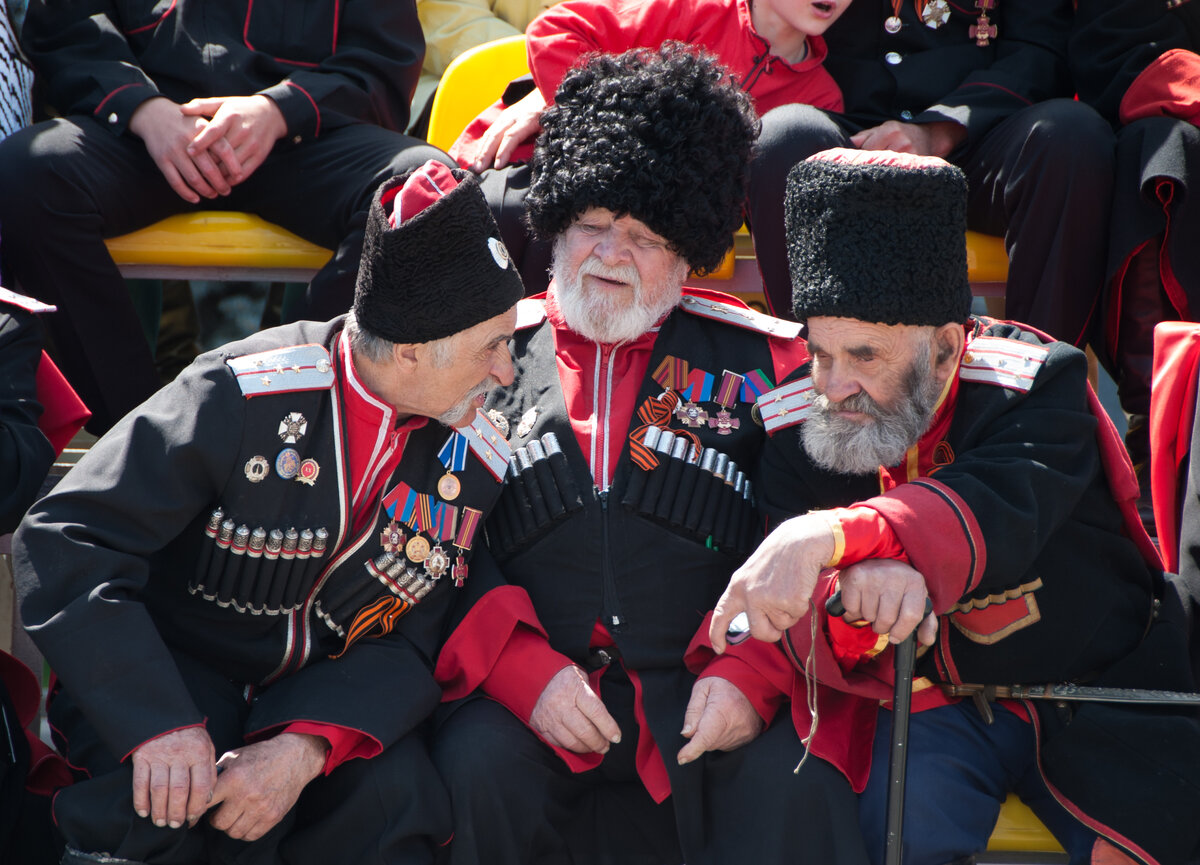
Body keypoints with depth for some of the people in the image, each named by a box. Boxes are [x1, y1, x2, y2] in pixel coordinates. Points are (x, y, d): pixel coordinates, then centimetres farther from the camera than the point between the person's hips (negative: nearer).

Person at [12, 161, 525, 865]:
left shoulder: (474, 462, -4)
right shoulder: (240, 396, -19)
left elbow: (413, 643, -7)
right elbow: (67, 541, -23)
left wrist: (306, 747, -28)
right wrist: (161, 724, -34)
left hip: (329, 700, 4)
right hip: (173, 676, -3)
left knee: (394, 795, -27)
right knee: (158, 796, -34)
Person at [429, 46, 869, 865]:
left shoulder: (760, 358, 12)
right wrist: (526, 670, -9)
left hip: (701, 698, -1)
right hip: (532, 695, 1)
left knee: (792, 788, -31)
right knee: (476, 769, -30)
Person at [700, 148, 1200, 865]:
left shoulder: (1040, 382, -12)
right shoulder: (797, 430, -4)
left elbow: (996, 516, -33)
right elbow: (808, 636, -12)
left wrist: (830, 537, -50)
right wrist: (856, 593, -39)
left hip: (1098, 691, 0)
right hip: (930, 702, 1)